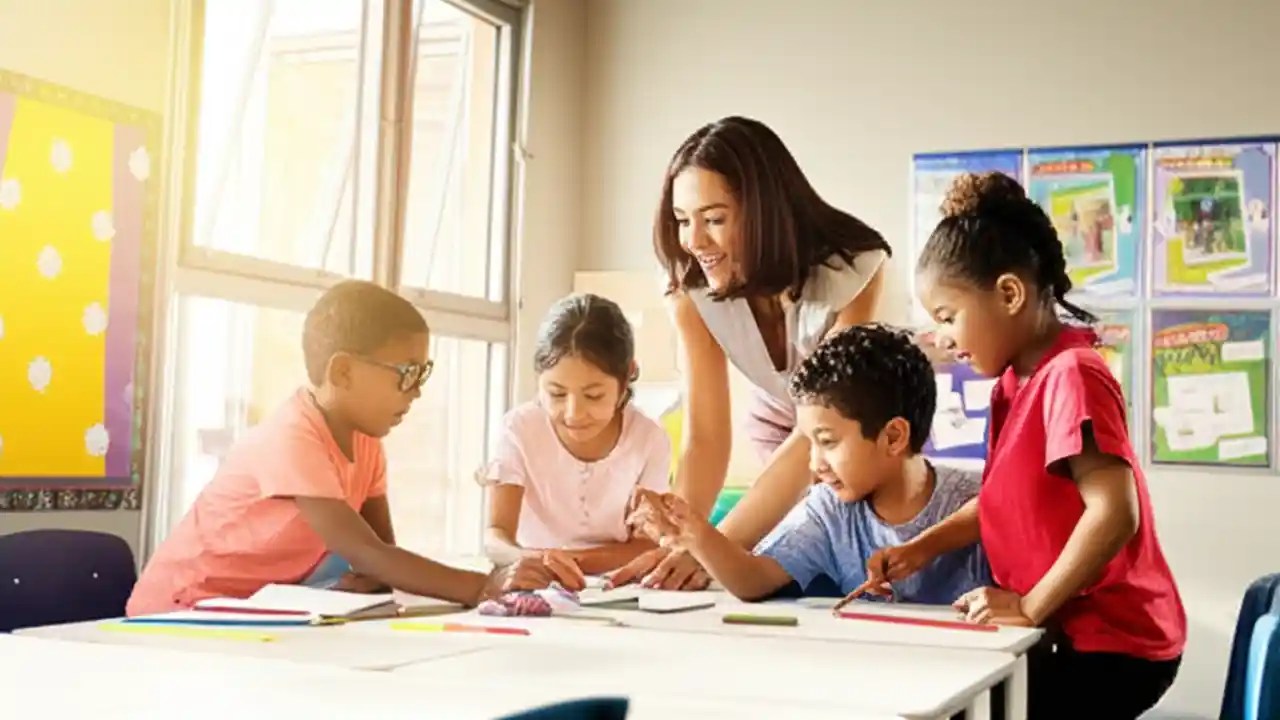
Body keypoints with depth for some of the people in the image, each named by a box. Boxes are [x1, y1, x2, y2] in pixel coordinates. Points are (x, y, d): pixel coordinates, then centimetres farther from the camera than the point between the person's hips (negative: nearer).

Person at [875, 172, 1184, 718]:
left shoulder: (1071, 375, -21)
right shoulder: (1014, 383, 8)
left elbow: (1114, 514, -28)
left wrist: (1031, 607, -20)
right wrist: (920, 549, 4)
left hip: (1112, 644, -8)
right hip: (1066, 632, 8)